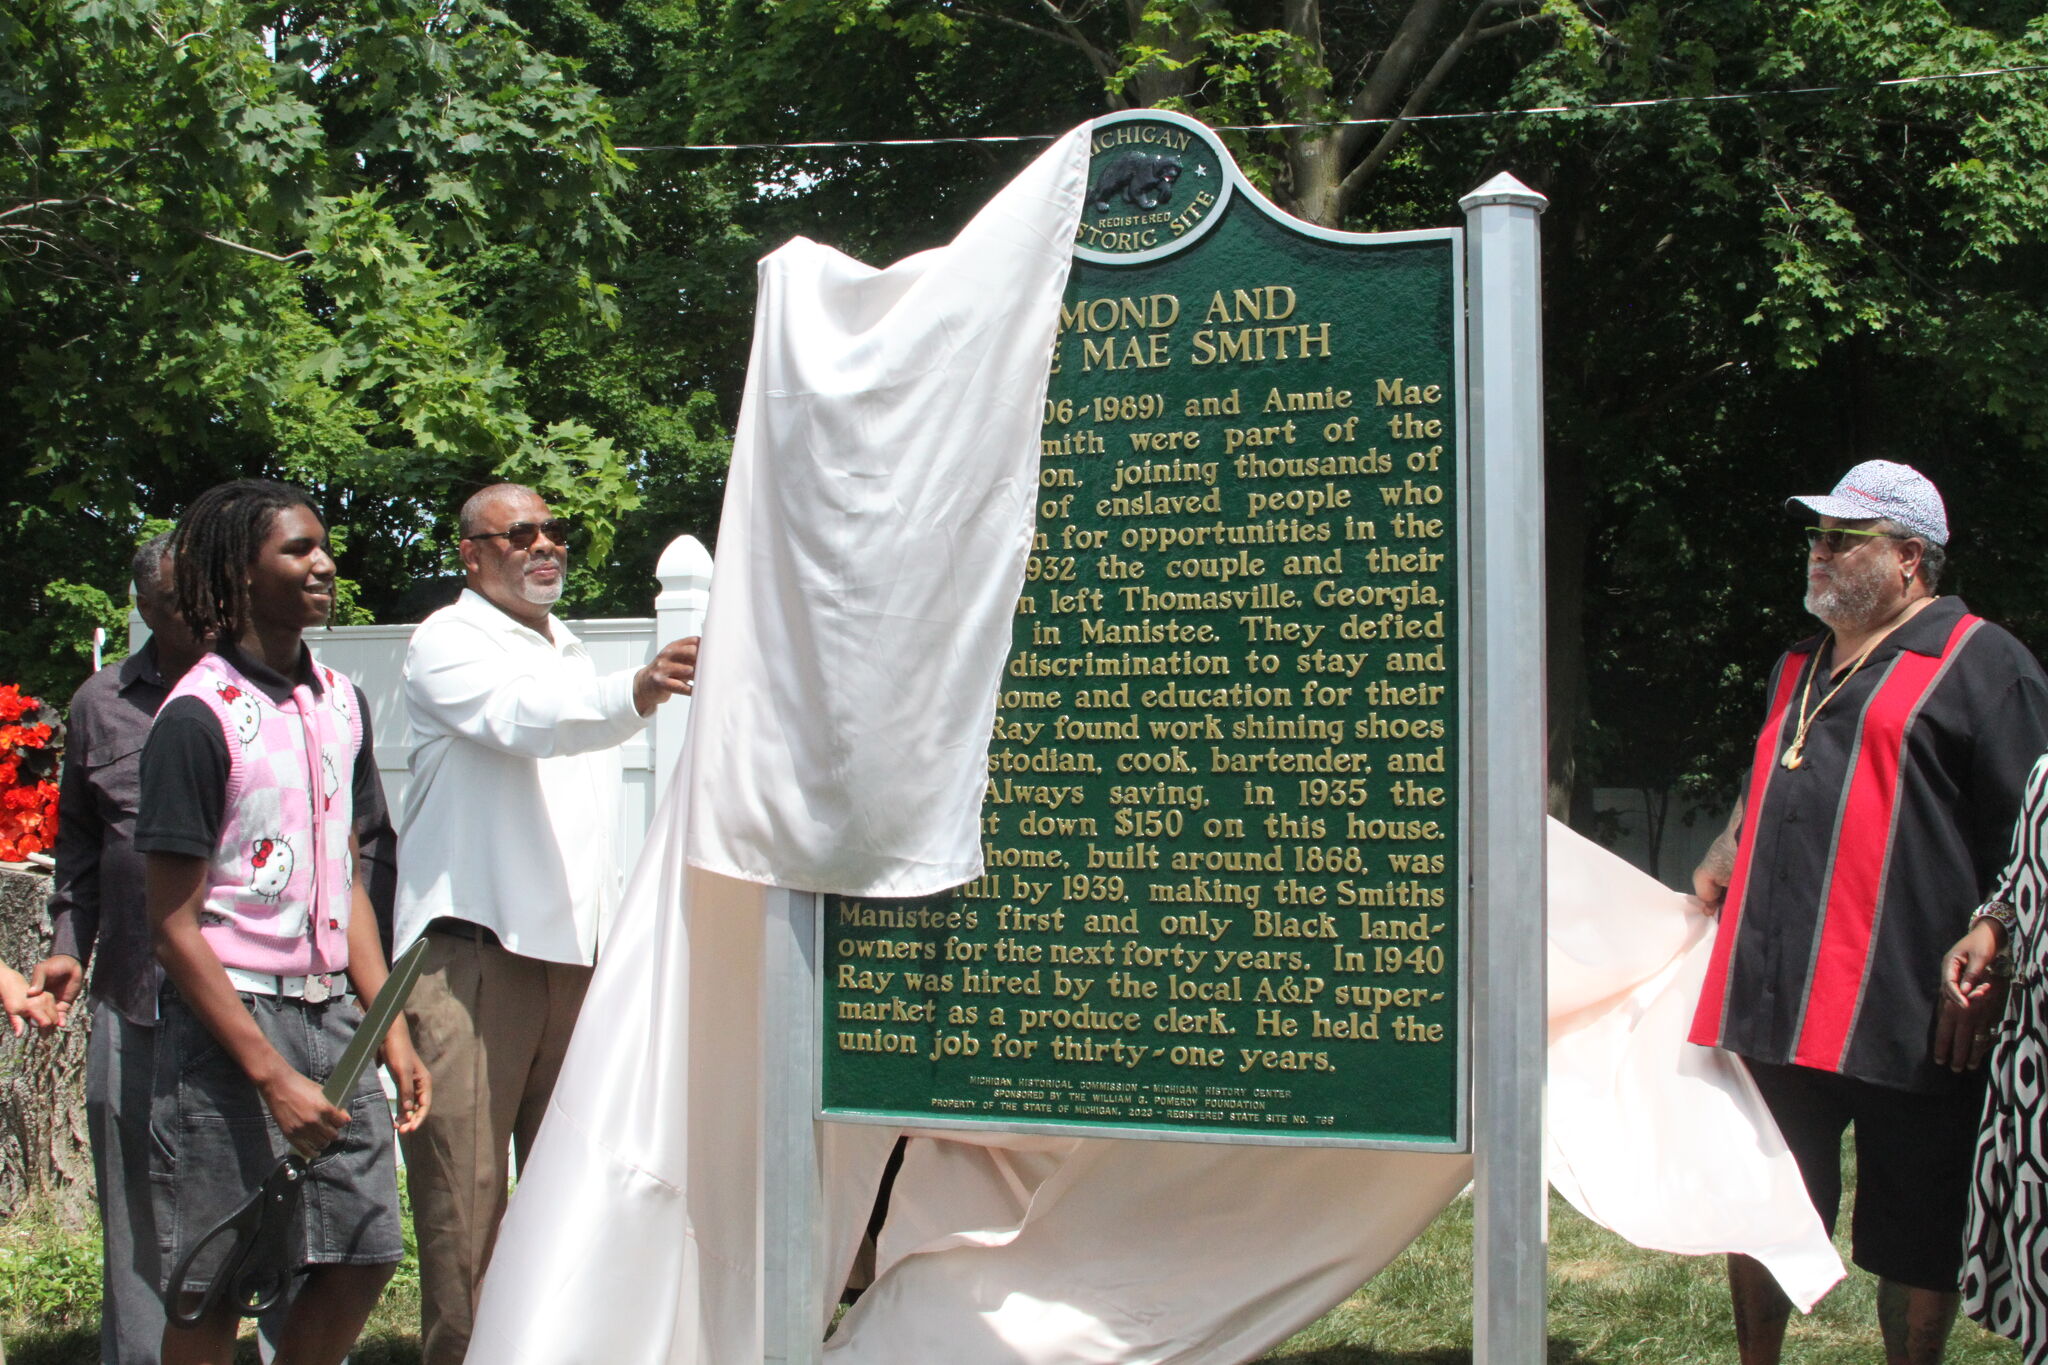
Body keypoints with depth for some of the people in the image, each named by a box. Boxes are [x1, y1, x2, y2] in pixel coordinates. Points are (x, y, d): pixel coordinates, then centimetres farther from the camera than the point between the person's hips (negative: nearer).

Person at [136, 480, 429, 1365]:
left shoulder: (341, 703, 10)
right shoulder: (199, 716, -11)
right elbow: (173, 923, -13)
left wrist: (389, 1027, 9)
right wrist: (271, 1076, -17)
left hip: (330, 1014, 7)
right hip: (227, 1022, -6)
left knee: (362, 1257, 6)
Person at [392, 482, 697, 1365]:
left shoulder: (574, 655, 25)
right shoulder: (448, 644, 0)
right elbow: (519, 719, -22)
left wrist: (618, 936, 21)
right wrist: (633, 695, -40)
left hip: (576, 953, 7)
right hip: (475, 950, -7)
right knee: (466, 1188, -9)